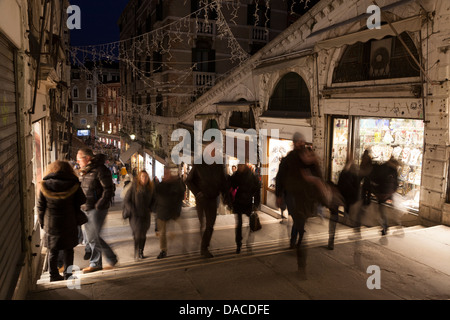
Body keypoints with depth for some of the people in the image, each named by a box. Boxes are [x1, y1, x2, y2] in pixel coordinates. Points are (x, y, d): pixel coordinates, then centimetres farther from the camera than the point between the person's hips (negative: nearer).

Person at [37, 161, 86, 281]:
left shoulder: (45, 185, -3)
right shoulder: (73, 185, -8)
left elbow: (41, 206, 3)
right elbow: (81, 201, 0)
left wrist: (42, 222, 12)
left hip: (50, 224, 2)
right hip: (69, 224, -1)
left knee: (53, 251, 14)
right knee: (68, 250, 11)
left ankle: (53, 275, 21)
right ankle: (67, 274, 14)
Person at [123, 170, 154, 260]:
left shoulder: (150, 188, 3)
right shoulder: (134, 187, -10)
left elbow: (153, 200, 18)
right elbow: (126, 200, -5)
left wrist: (149, 209, 5)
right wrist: (132, 211, -10)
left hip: (146, 215, 4)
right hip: (135, 215, -4)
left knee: (143, 234, 8)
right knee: (138, 233, -11)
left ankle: (141, 252, 23)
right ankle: (136, 254, -2)